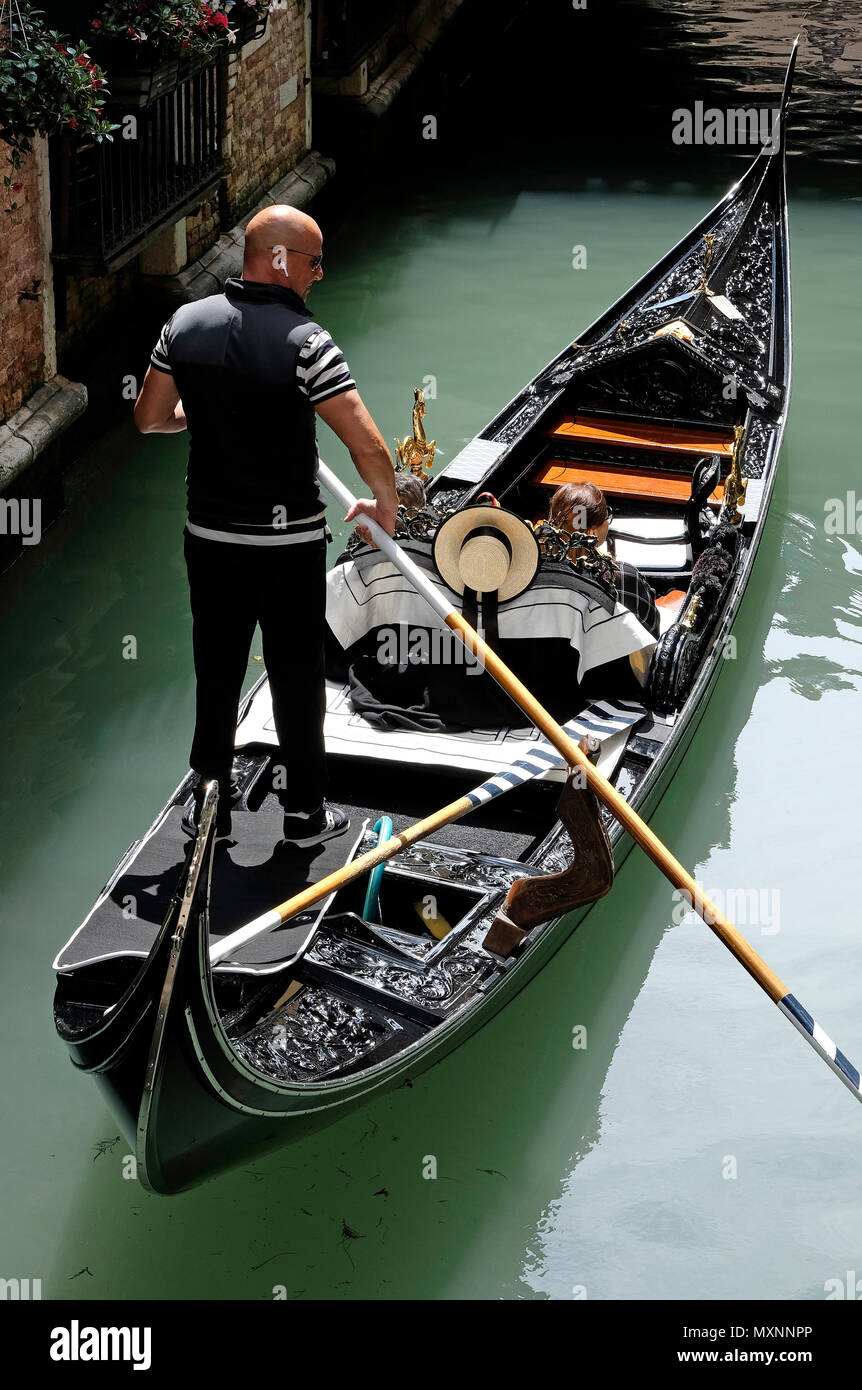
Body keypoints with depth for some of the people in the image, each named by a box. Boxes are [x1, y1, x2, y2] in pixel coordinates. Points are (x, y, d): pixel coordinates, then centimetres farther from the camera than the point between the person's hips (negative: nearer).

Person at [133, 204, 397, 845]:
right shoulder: (306, 342, -18)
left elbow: (149, 418, 7)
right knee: (297, 678, 10)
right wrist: (384, 506, -3)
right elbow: (370, 447, -22)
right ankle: (305, 811, 22)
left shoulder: (186, 324, -4)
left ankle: (210, 801, 27)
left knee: (216, 673, 16)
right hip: (290, 545, -4)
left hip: (209, 538, 4)